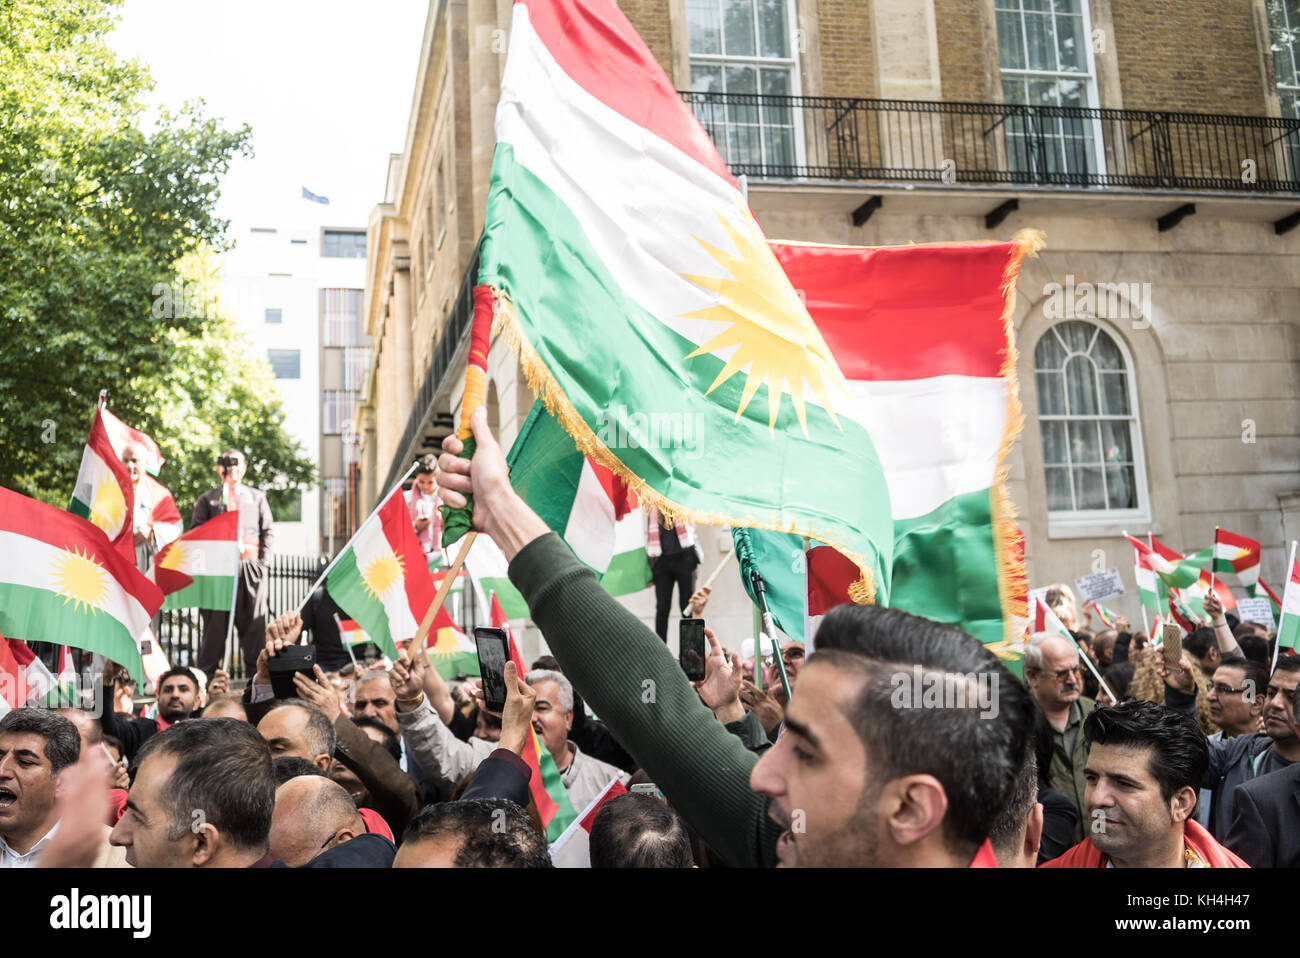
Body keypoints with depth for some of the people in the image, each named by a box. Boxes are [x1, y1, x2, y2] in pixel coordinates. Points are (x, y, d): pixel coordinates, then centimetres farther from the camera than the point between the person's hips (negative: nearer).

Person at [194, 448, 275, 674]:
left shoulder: (257, 497, 16)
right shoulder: (208, 499, 12)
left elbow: (268, 531, 14)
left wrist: (263, 560, 3)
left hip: (250, 565, 1)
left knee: (254, 622, 0)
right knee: (215, 622, -3)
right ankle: (206, 675, 4)